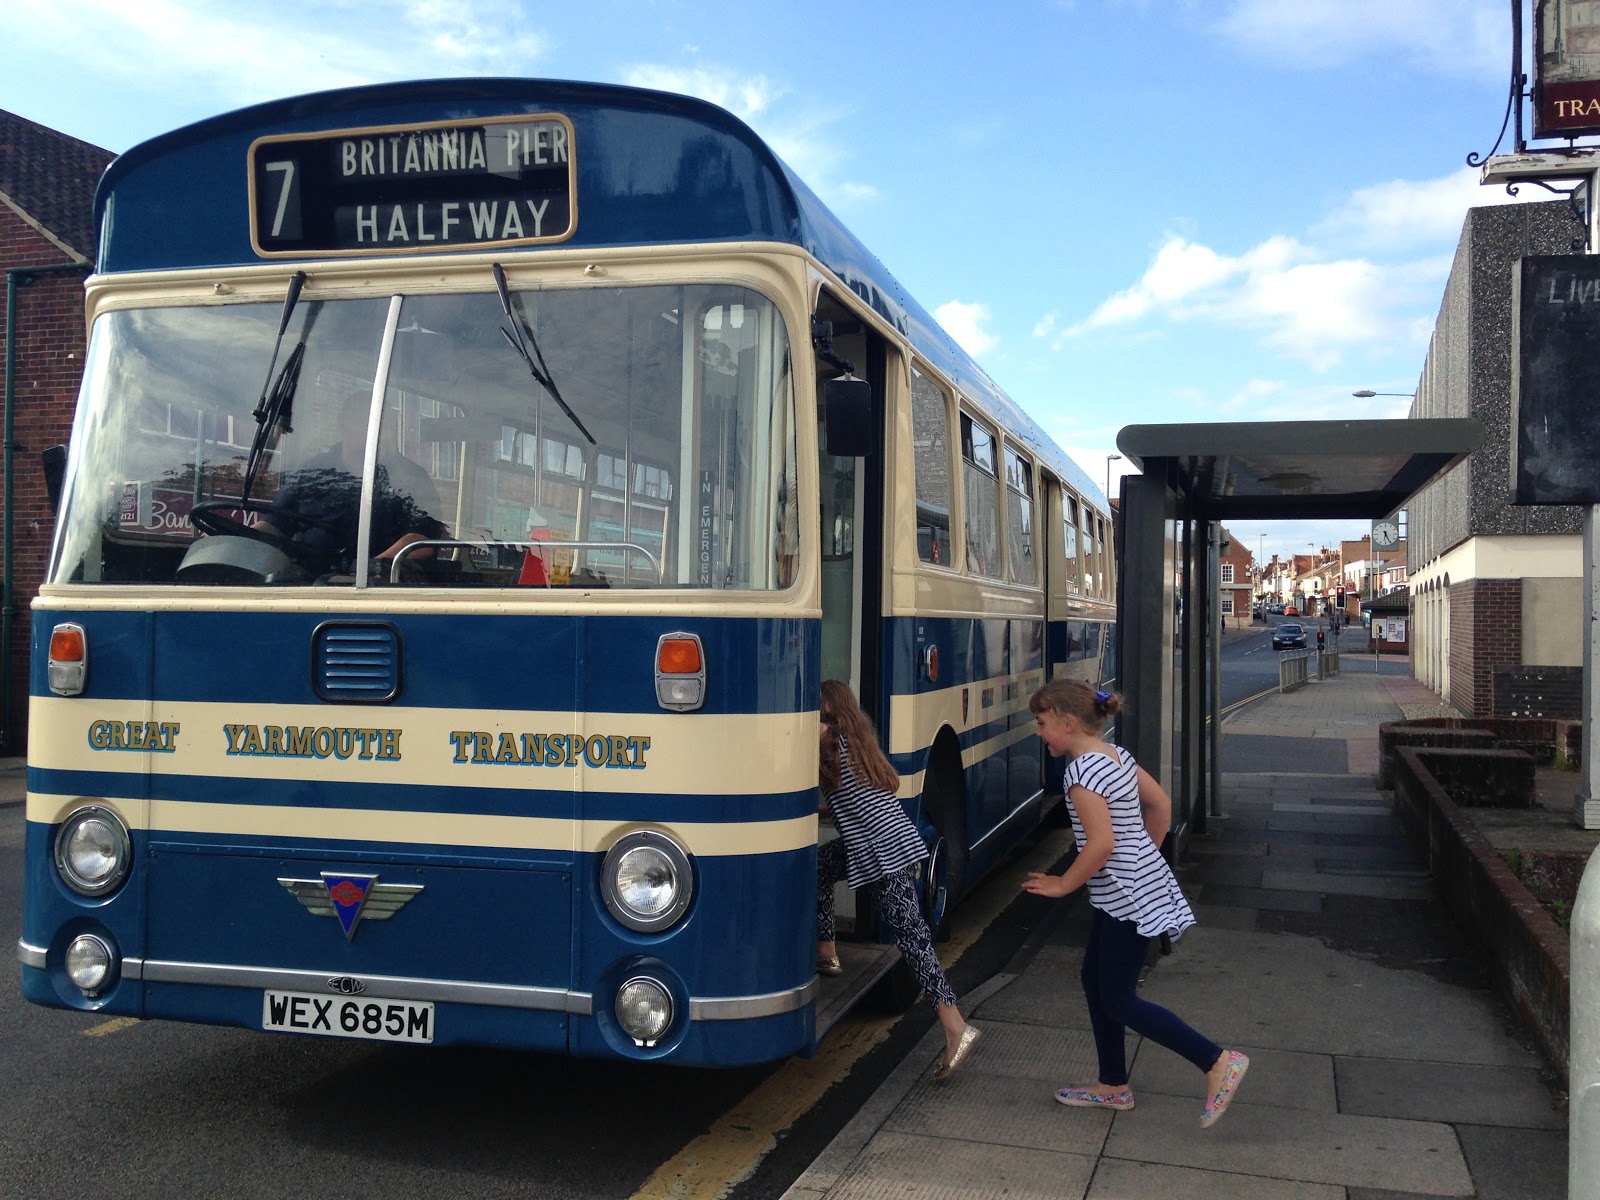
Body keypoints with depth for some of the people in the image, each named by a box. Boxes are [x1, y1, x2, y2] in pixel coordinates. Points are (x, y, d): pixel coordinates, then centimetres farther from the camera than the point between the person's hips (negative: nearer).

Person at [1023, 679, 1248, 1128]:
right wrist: (1147, 856, 21)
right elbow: (1161, 804, 15)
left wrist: (1064, 885, -15)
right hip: (1127, 889, 10)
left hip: (1127, 895, -10)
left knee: (1117, 1000, -1)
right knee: (1095, 981, 17)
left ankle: (1218, 1062, 0)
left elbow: (1102, 842, -27)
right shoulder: (1117, 755, 8)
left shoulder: (1081, 771, -20)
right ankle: (1113, 1086, 26)